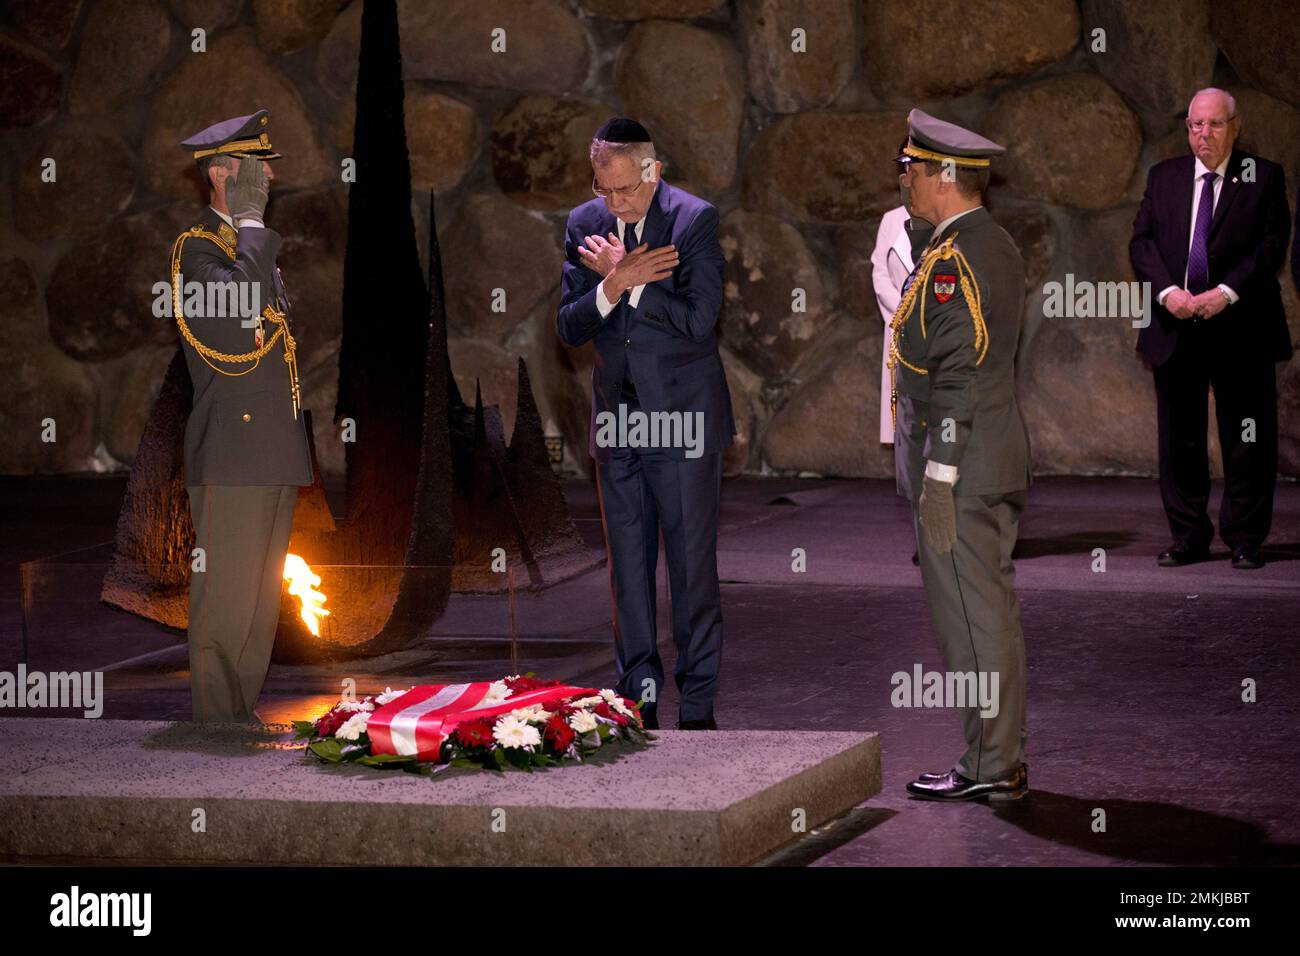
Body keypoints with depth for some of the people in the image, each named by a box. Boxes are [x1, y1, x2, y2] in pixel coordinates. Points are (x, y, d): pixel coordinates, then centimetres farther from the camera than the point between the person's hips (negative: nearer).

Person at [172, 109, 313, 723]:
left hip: (278, 453, 9)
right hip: (231, 453, -9)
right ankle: (216, 722, -4)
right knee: (223, 601, -7)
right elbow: (238, 302, -28)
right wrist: (251, 222, -17)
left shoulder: (259, 245, 21)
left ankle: (245, 714, 16)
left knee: (262, 602, 11)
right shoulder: (197, 247, -7)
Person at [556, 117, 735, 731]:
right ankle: (638, 700, 16)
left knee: (693, 565, -1)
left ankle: (697, 706, 5)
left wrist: (626, 281, -15)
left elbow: (697, 318, -17)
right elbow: (569, 328, 1)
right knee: (627, 567, 8)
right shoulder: (585, 226, 5)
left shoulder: (695, 220, -8)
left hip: (683, 418, -4)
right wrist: (614, 284, -17)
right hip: (617, 421, 4)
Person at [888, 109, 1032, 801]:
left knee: (970, 615, -5)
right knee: (991, 608, 13)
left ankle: (988, 768, -1)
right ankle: (1004, 758, 18)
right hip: (999, 461, 10)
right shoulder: (996, 246, 14)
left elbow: (958, 377, -21)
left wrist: (938, 476, -20)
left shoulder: (952, 259, -17)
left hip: (959, 460, -10)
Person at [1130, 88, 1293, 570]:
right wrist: (1167, 291, -12)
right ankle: (1188, 539, 14)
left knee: (1247, 440, 1)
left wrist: (1228, 292, -18)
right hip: (1176, 329, 3)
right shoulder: (1164, 177, 11)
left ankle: (1244, 540, 9)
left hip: (1241, 329, -3)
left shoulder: (1263, 177, 1)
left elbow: (1273, 245, -6)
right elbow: (1141, 241, 5)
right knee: (1179, 438, 6)